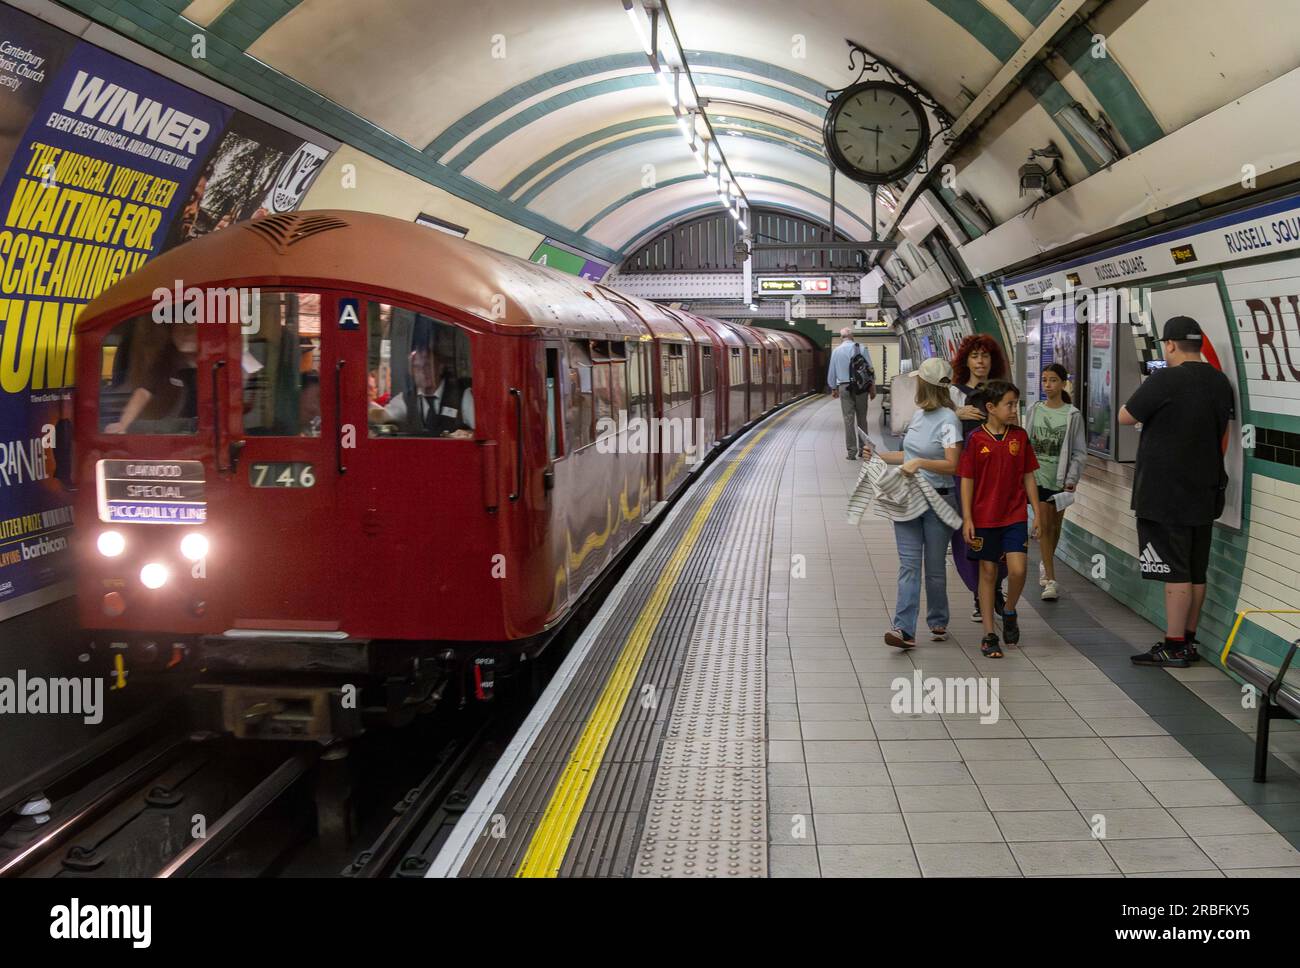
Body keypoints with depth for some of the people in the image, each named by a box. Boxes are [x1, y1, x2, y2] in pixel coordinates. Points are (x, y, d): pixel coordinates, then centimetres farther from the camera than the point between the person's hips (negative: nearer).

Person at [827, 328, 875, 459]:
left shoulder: (836, 351, 2)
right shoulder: (862, 349, -2)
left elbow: (832, 371, 7)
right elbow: (870, 369, -2)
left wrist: (833, 388, 19)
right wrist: (872, 388, 6)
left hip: (844, 387, 0)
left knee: (848, 419, 0)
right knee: (862, 418, 10)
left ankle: (851, 451, -4)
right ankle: (863, 448, 15)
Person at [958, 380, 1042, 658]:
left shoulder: (1020, 436, 2)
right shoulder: (976, 439, -6)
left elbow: (1028, 476, 8)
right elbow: (967, 480, -4)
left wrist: (1037, 512, 6)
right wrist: (967, 519, -7)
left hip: (1015, 515, 2)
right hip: (984, 517, -2)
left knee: (1018, 569, -11)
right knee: (988, 573, 6)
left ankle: (1010, 612, 19)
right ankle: (989, 634, 16)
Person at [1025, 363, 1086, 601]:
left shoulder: (1072, 415, -3)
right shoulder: (1034, 410, 4)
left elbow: (1079, 451, -1)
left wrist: (1071, 479, -9)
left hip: (1061, 477, 0)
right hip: (1038, 474, 0)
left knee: (1056, 525, 12)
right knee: (1044, 524, -6)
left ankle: (1046, 565, 37)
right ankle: (1050, 580, -5)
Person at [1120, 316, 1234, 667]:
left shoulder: (1165, 381, -17)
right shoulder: (1221, 382, 8)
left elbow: (1125, 417, -7)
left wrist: (1144, 393, 9)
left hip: (1165, 493, -8)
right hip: (1204, 490, 8)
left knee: (1175, 572, -6)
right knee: (1196, 572, 13)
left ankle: (1174, 647, -2)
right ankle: (1188, 641, 22)